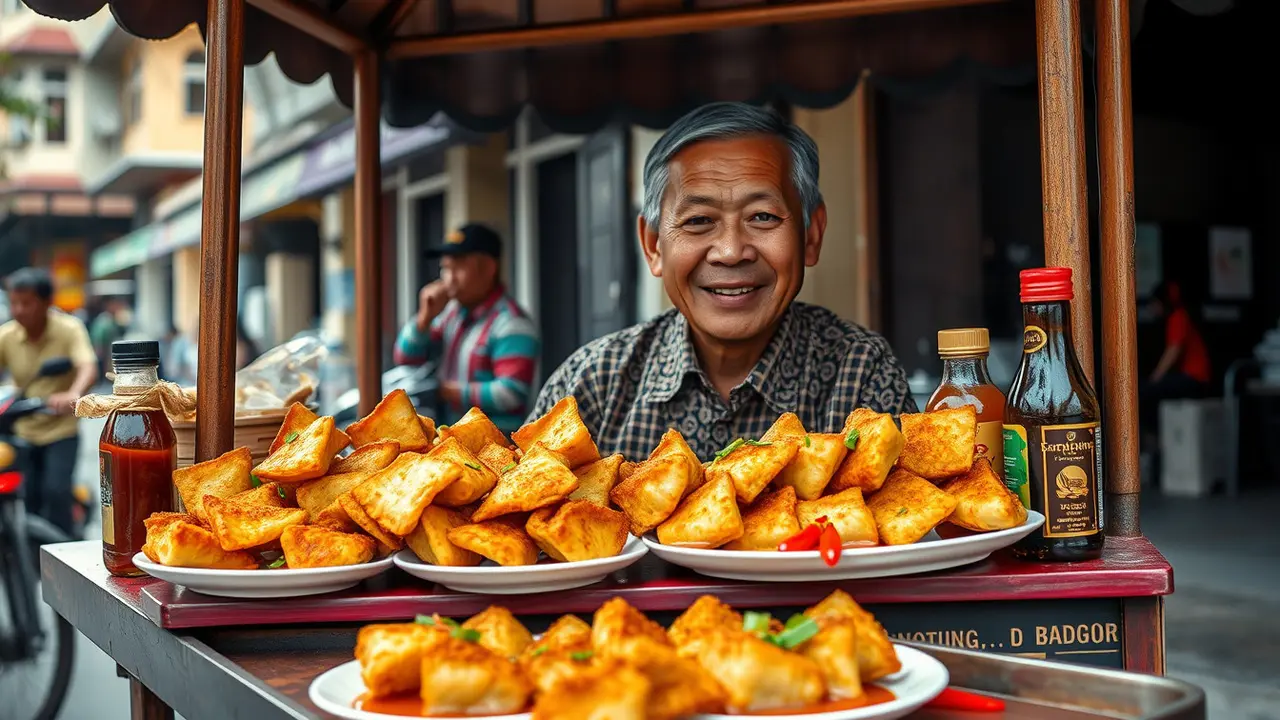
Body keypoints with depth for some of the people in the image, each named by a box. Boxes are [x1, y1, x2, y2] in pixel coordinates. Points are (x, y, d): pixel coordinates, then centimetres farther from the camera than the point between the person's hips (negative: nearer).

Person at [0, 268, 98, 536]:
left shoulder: (69, 329, -12)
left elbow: (88, 368, -27)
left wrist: (73, 395, -49)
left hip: (61, 431, -3)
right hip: (22, 431, 3)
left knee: (55, 491, -16)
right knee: (27, 499, 4)